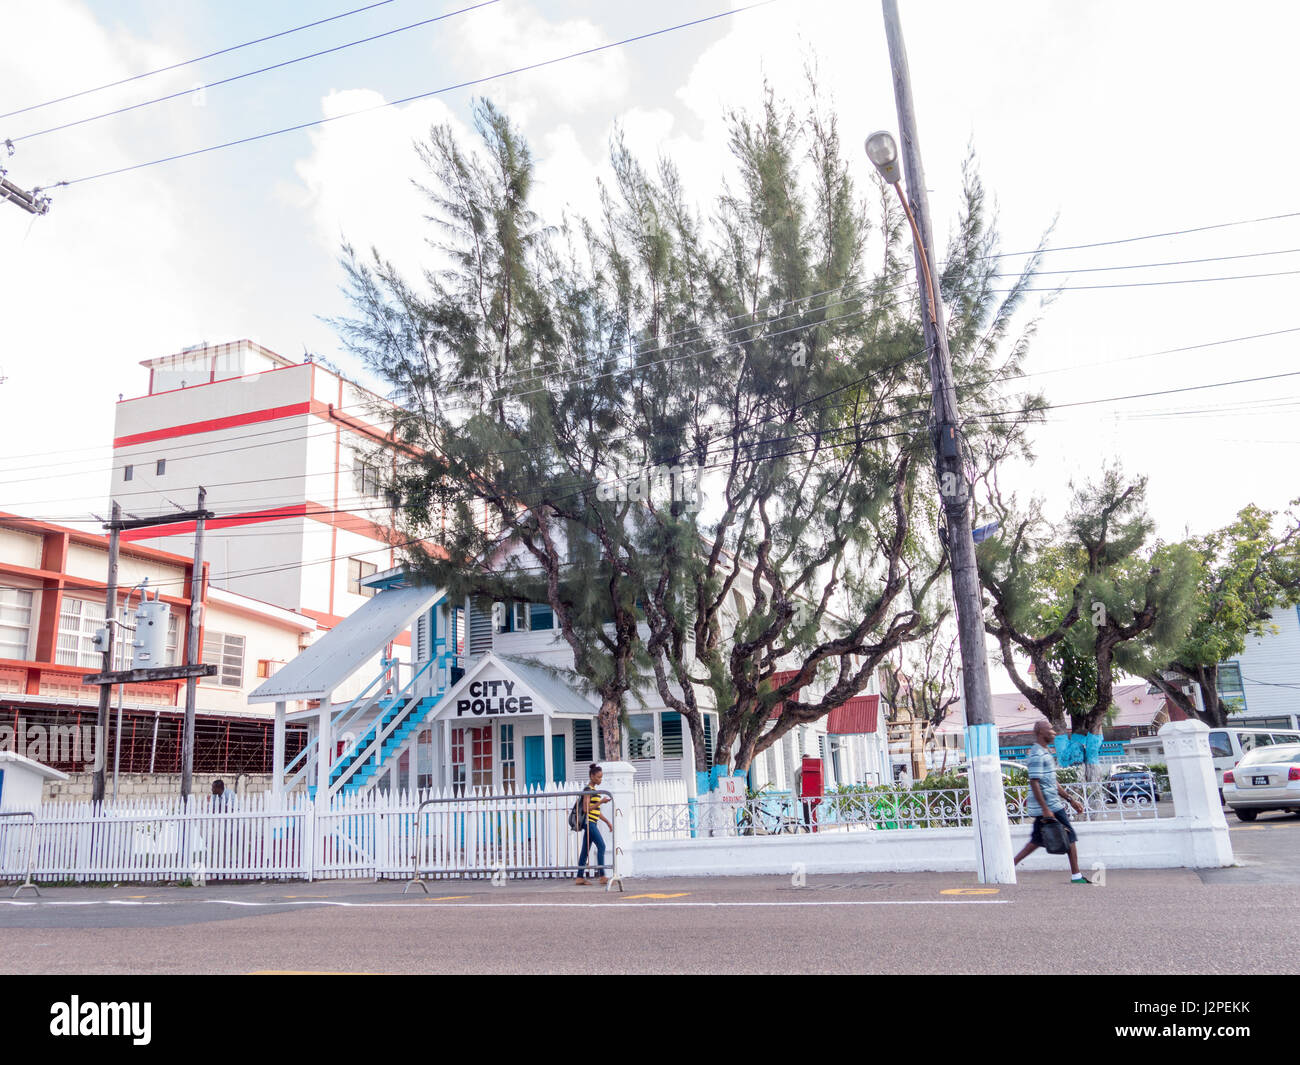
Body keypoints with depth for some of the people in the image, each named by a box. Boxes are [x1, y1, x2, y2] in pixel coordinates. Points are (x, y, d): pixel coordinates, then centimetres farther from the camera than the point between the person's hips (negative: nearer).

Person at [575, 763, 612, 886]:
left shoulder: (594, 790, 18)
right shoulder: (588, 790, -11)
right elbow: (586, 809, -17)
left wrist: (608, 822, 21)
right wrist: (601, 802, -17)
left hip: (592, 823, 9)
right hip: (589, 822, -9)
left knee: (585, 849, 9)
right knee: (601, 846, -12)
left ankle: (580, 877, 11)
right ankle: (602, 876, -11)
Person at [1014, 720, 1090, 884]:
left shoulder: (1046, 752, 18)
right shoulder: (1036, 755, -15)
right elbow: (1034, 783, -21)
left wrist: (1070, 799, 22)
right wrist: (1046, 810, -24)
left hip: (1046, 806, 10)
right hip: (1048, 805, -10)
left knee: (1037, 841, 12)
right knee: (1070, 836, -1)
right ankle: (1076, 876, 6)